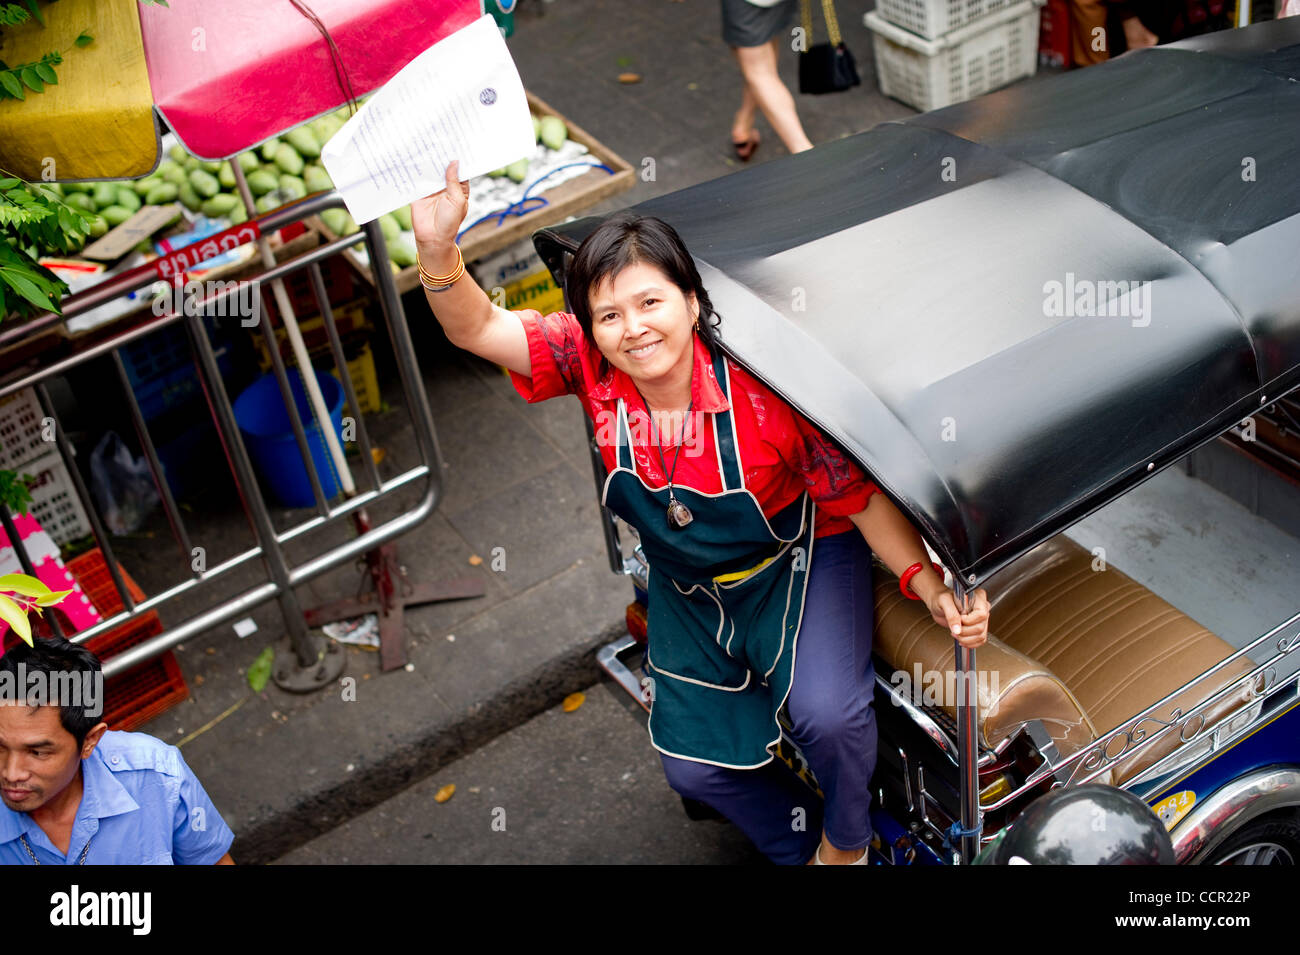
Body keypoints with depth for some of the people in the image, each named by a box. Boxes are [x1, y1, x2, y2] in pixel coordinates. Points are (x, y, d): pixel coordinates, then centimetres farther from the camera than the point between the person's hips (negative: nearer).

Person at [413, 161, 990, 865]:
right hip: (686, 586, 5)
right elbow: (477, 327, -27)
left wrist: (930, 587, -34)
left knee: (827, 715, -27)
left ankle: (846, 839, 9)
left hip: (800, 558, -4)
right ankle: (801, 845, 40)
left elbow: (859, 495, -23)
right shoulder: (588, 363, -21)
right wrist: (437, 249, -47)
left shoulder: (764, 391, -31)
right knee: (694, 762, 11)